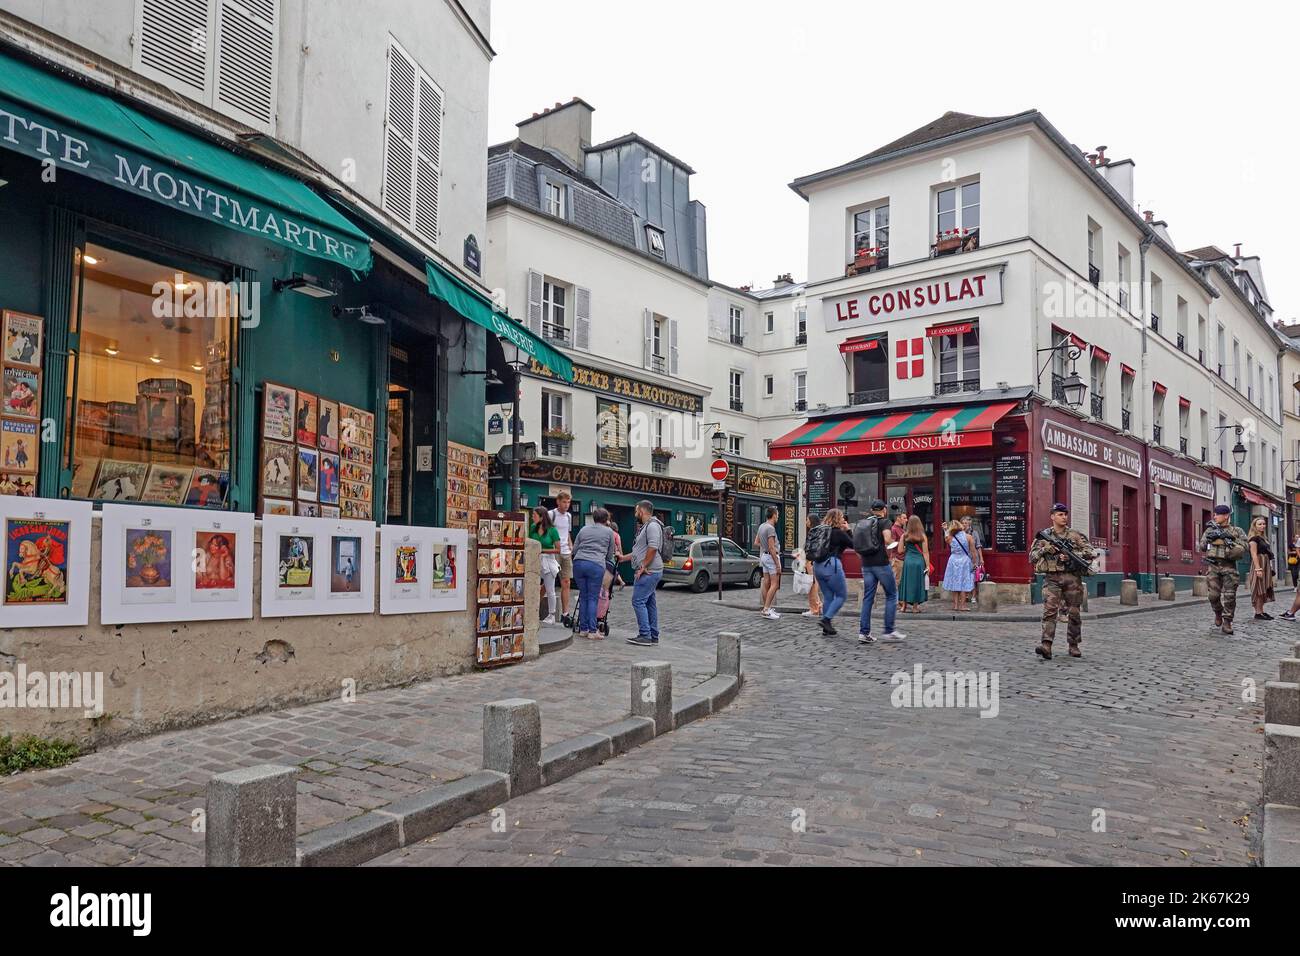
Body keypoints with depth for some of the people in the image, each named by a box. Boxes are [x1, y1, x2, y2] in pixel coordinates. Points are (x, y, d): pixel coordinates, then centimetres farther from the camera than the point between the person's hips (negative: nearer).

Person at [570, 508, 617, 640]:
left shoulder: (584, 529, 22)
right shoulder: (609, 531, 15)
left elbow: (573, 551, 19)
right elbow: (610, 555, 18)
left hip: (578, 563, 3)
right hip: (596, 565, -3)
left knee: (583, 597, 11)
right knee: (593, 598, 0)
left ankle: (583, 629, 12)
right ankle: (592, 631, -4)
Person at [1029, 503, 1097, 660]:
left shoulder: (1075, 535, 7)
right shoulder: (1044, 536, 8)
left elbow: (1091, 552, -1)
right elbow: (1032, 556, 8)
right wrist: (1044, 550, -10)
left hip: (1072, 577, 1)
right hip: (1052, 578, -1)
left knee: (1074, 613, 6)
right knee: (1050, 611, -14)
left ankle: (1073, 645, 18)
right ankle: (1046, 646, -22)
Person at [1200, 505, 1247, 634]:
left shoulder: (1236, 531, 5)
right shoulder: (1210, 530, 11)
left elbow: (1244, 546, -6)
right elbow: (1202, 547, 10)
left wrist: (1226, 537, -14)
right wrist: (1209, 536, -6)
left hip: (1229, 566, -1)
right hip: (1213, 566, 1)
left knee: (1229, 596, -4)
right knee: (1214, 595, -3)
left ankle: (1227, 622, 3)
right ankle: (1218, 613, 24)